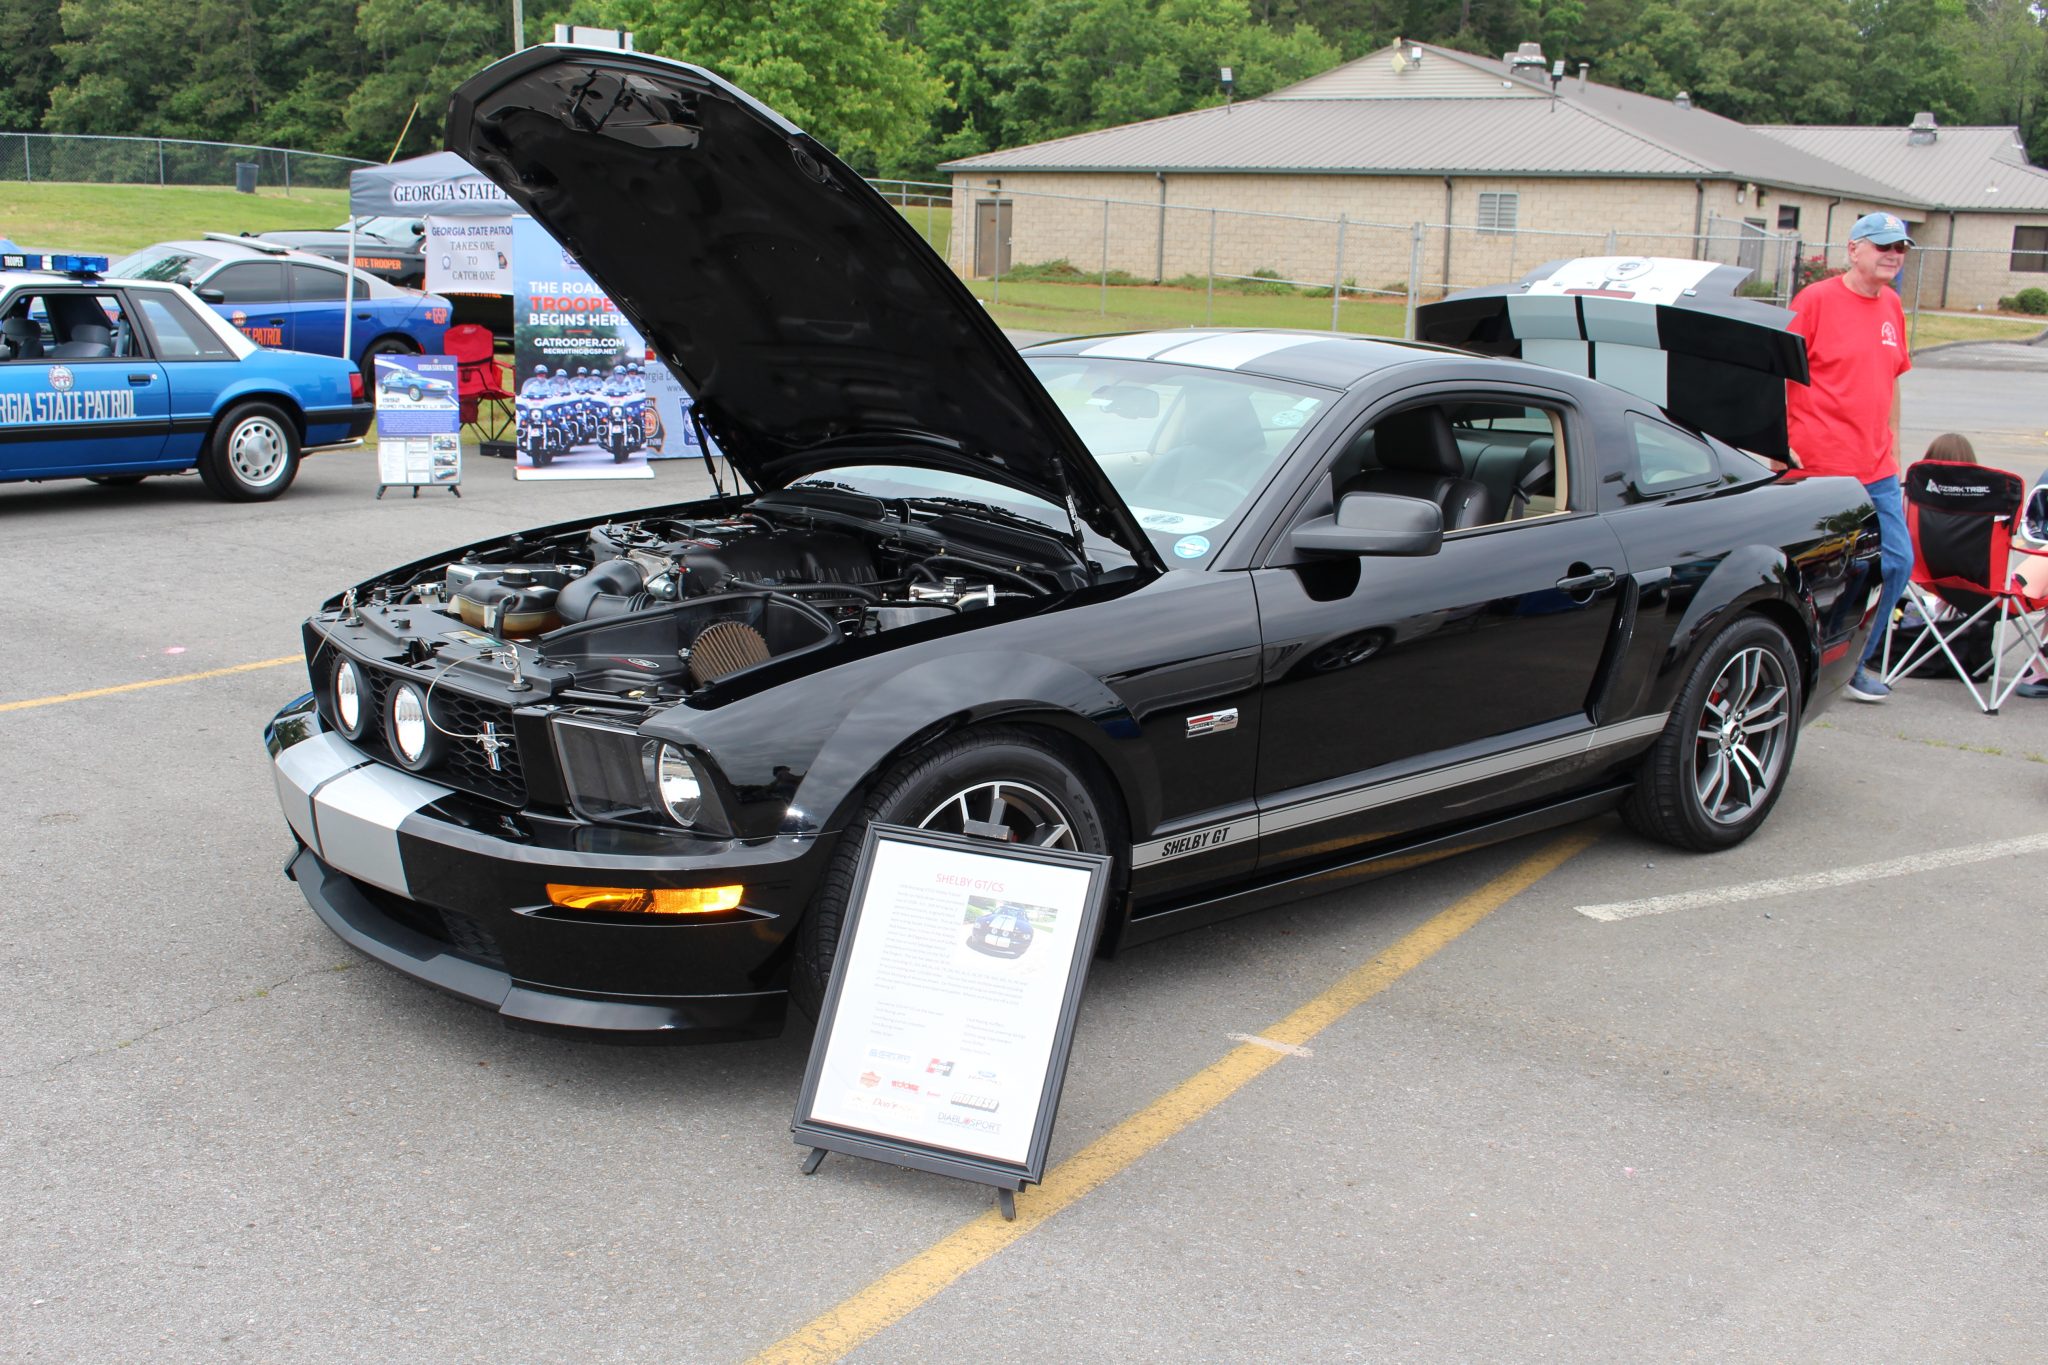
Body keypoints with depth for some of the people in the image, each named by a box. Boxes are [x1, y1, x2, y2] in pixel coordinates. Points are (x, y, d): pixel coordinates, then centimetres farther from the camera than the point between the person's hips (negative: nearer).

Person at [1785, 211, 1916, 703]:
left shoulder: (1892, 306, 13)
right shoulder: (1816, 299, -7)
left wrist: (1893, 453, 19)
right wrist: (1782, 446, -14)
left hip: (1876, 470, 7)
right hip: (1820, 467, -7)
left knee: (1898, 561, 7)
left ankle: (1854, 662, 21)